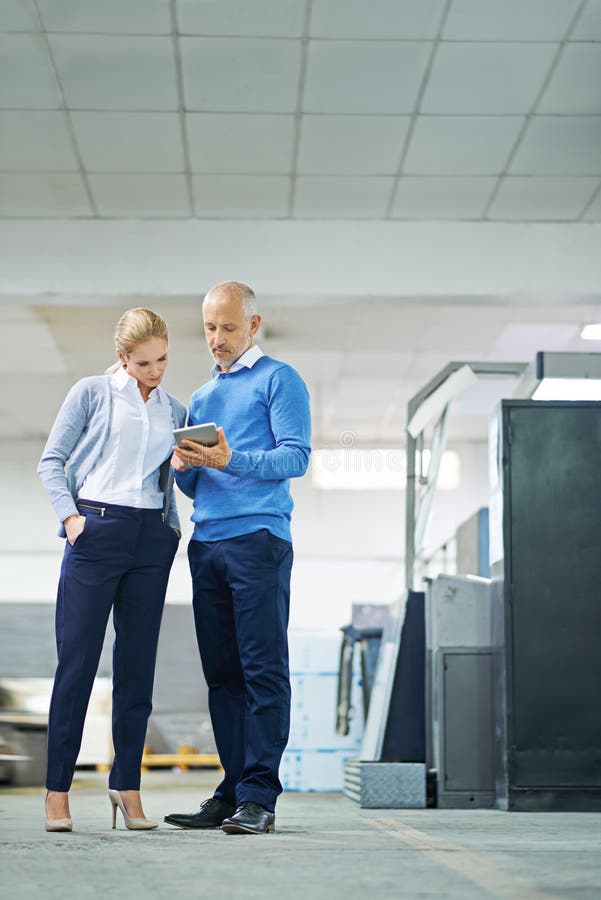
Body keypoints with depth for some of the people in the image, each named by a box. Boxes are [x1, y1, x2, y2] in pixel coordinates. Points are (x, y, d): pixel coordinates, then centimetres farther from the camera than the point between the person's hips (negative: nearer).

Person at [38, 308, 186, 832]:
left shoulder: (175, 411, 17)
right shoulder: (92, 393, 7)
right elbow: (52, 460, 4)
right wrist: (70, 515, -8)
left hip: (153, 538, 4)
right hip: (97, 531, -4)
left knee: (137, 666, 4)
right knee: (77, 661, -4)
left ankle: (128, 787, 11)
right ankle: (58, 789, 1)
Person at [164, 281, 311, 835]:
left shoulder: (278, 380, 4)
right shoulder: (201, 398, 24)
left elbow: (296, 457, -9)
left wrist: (232, 461, -22)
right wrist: (184, 467, 0)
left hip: (258, 539, -7)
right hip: (206, 544, 7)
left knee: (263, 672, -8)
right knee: (222, 674, 6)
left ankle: (259, 797, -8)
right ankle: (232, 791, 10)